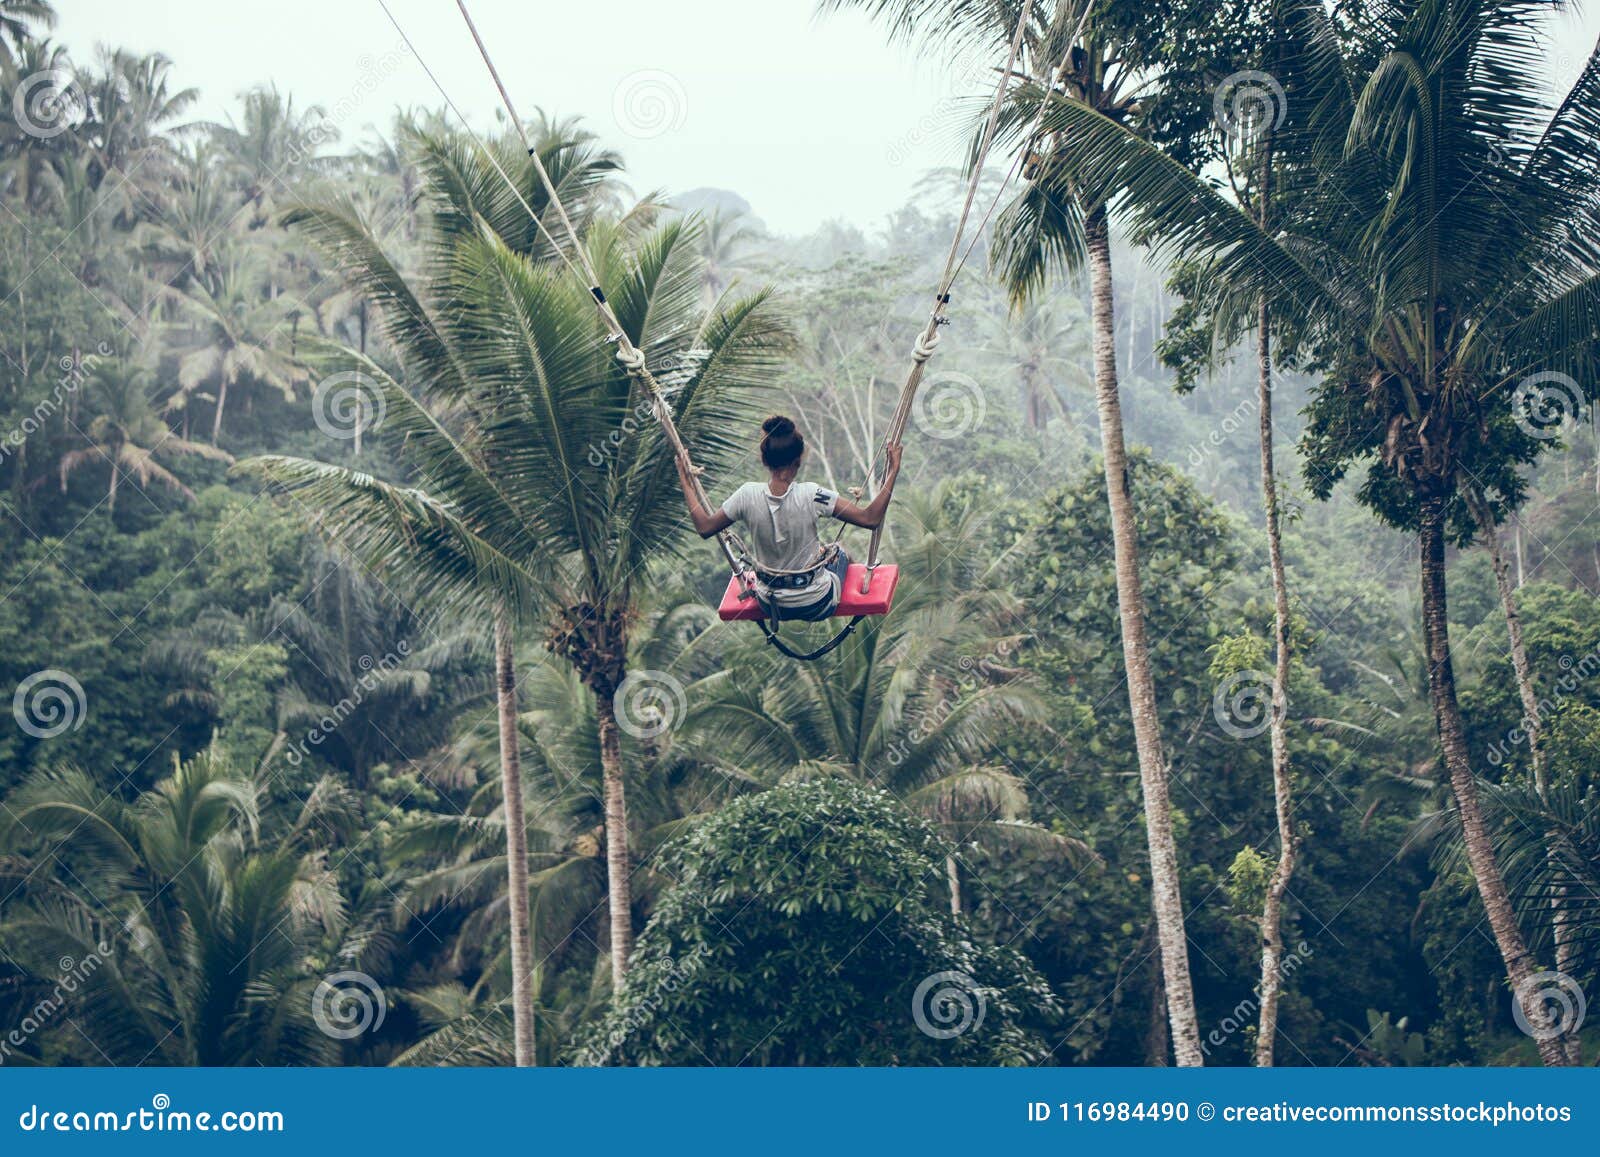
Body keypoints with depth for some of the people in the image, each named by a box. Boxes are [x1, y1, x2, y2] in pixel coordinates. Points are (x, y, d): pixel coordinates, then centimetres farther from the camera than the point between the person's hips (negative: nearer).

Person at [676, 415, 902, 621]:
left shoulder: (747, 496, -19)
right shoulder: (811, 496, -26)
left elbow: (704, 528, -5)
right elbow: (871, 519, -24)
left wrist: (685, 481, 5)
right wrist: (893, 472, -16)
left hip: (772, 607, 3)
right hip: (818, 606, -3)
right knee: (842, 555, 31)